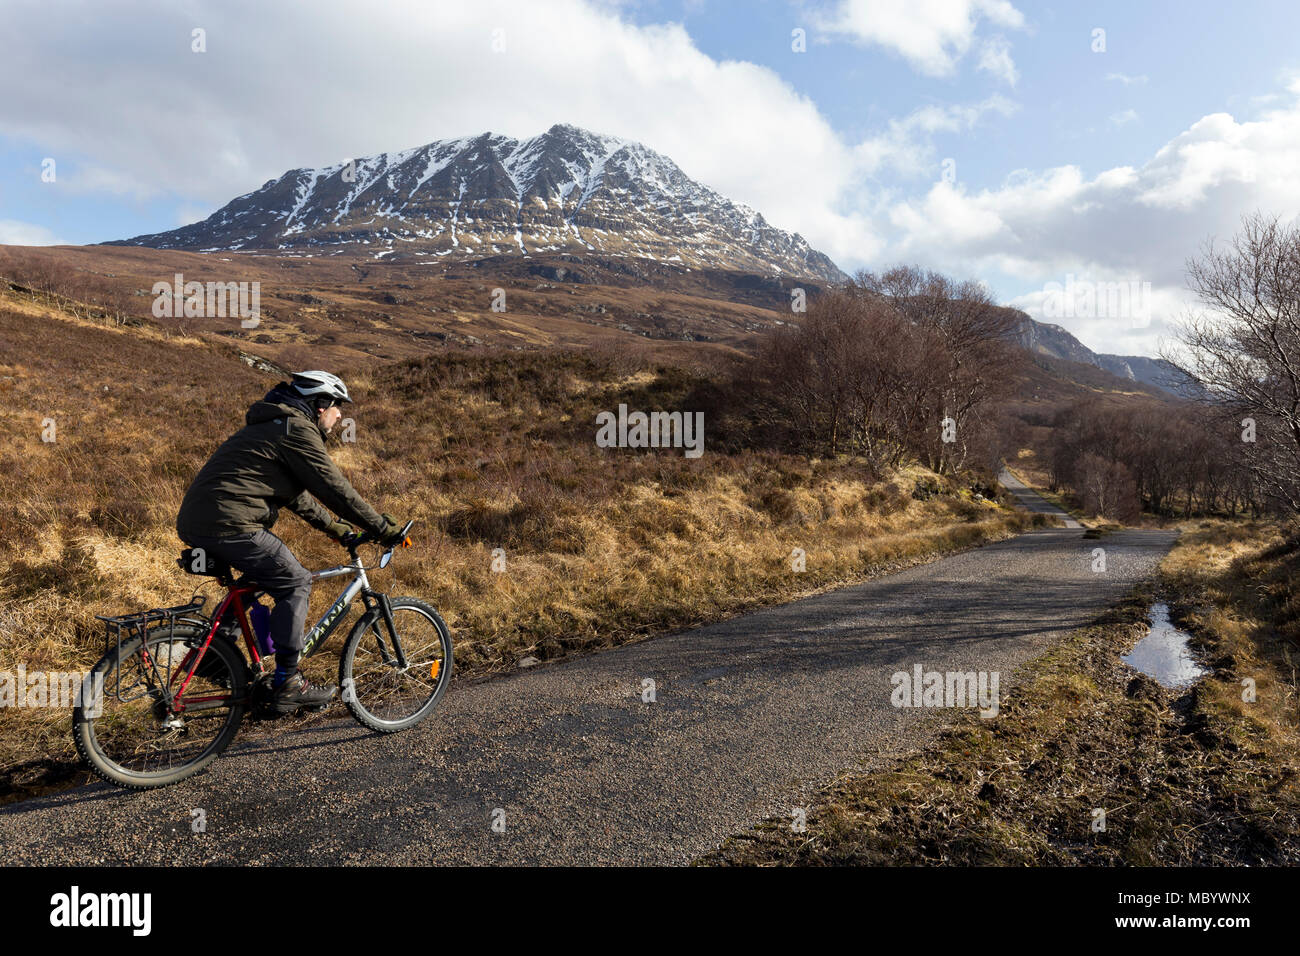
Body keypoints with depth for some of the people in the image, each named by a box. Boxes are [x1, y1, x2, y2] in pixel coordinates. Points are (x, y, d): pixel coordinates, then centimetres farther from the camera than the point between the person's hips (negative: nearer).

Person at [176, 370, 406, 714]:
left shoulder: (271, 426, 26)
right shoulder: (298, 430, -7)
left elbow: (296, 492, 33)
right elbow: (334, 488, -9)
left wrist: (333, 527, 36)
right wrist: (383, 527, -2)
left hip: (194, 523, 10)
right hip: (228, 524, -10)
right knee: (294, 583, -3)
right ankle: (287, 685, 0)